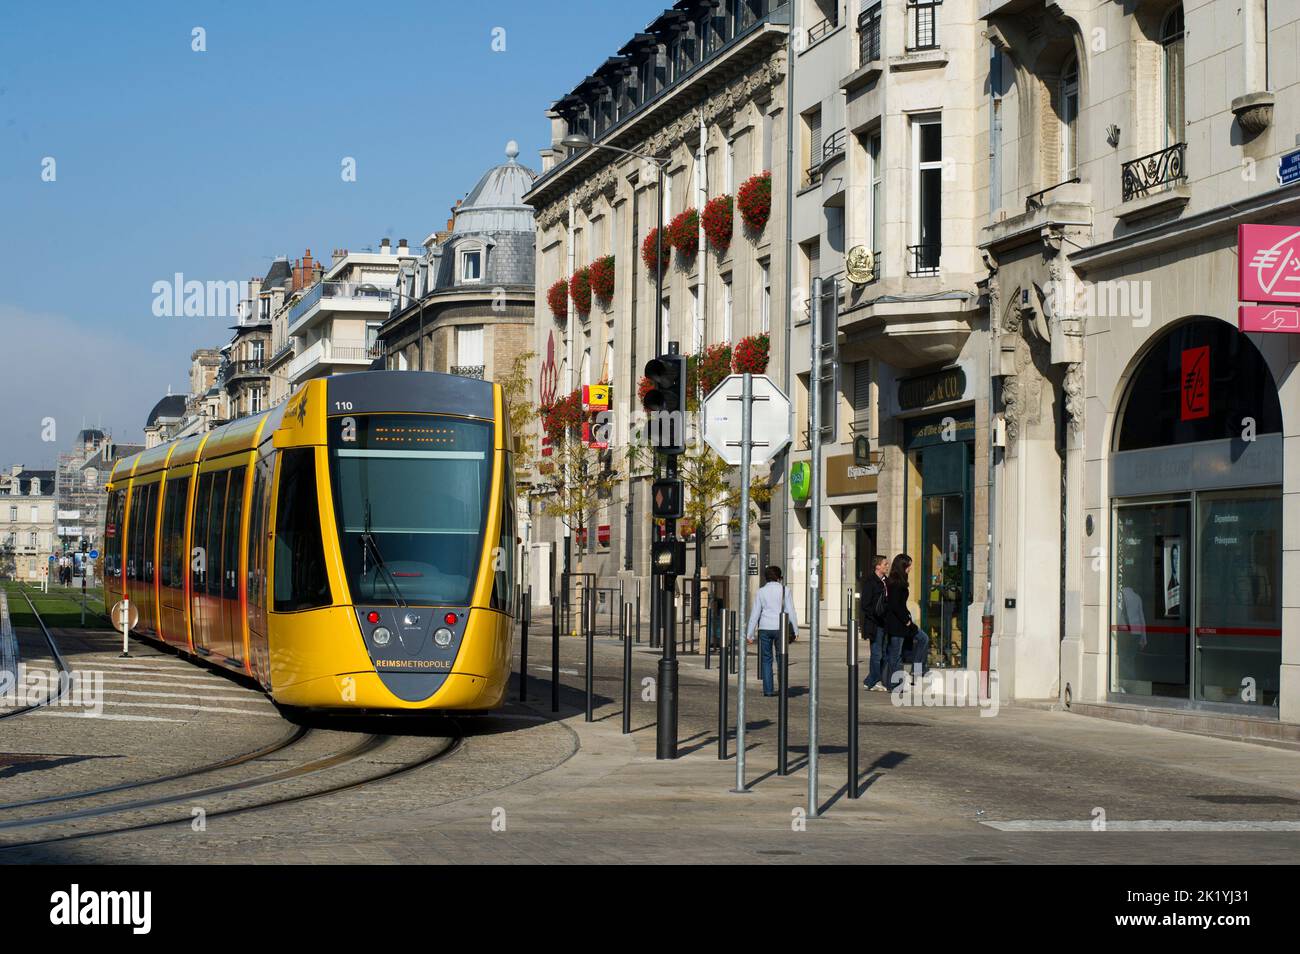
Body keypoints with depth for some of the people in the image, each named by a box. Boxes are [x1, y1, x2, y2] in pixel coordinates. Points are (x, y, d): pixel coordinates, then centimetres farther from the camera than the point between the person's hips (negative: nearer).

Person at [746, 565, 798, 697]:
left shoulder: (761, 591, 3)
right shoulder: (785, 590, 0)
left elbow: (755, 614, 2)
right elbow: (791, 611, -2)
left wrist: (750, 634, 5)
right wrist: (795, 630, 5)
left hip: (765, 628, 1)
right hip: (780, 627, -1)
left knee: (766, 659, 7)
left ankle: (768, 689, 2)